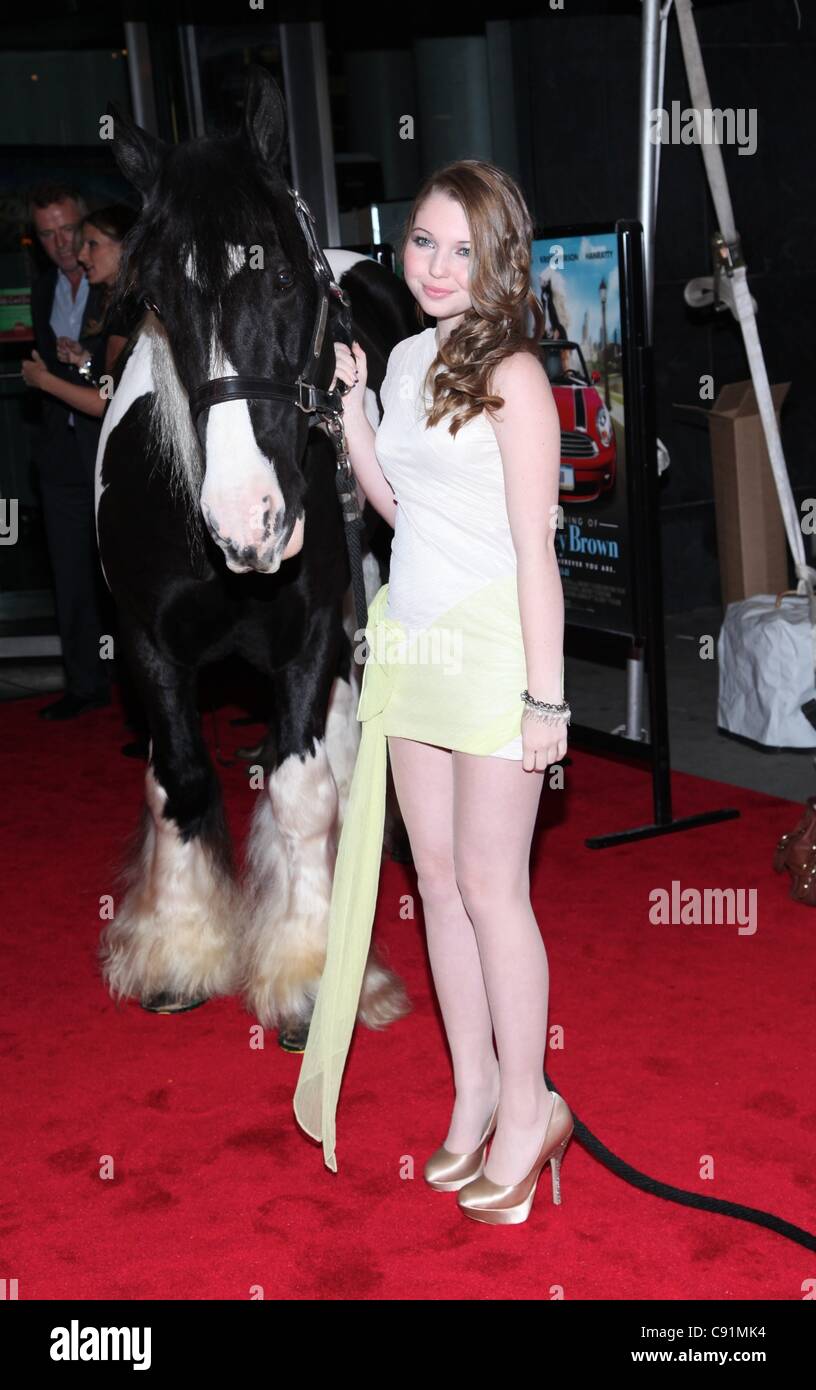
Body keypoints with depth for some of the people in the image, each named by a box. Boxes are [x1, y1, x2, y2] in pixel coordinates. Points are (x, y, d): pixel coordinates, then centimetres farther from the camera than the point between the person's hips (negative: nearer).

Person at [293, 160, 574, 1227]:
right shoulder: (409, 359, 10)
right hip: (410, 641, 7)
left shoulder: (510, 374, -12)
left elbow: (535, 547, -14)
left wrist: (546, 695, -16)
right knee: (439, 877, 12)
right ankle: (475, 1087, 26)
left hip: (492, 646, -7)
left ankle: (530, 1107, 16)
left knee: (489, 886, -1)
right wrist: (349, 402, 8)